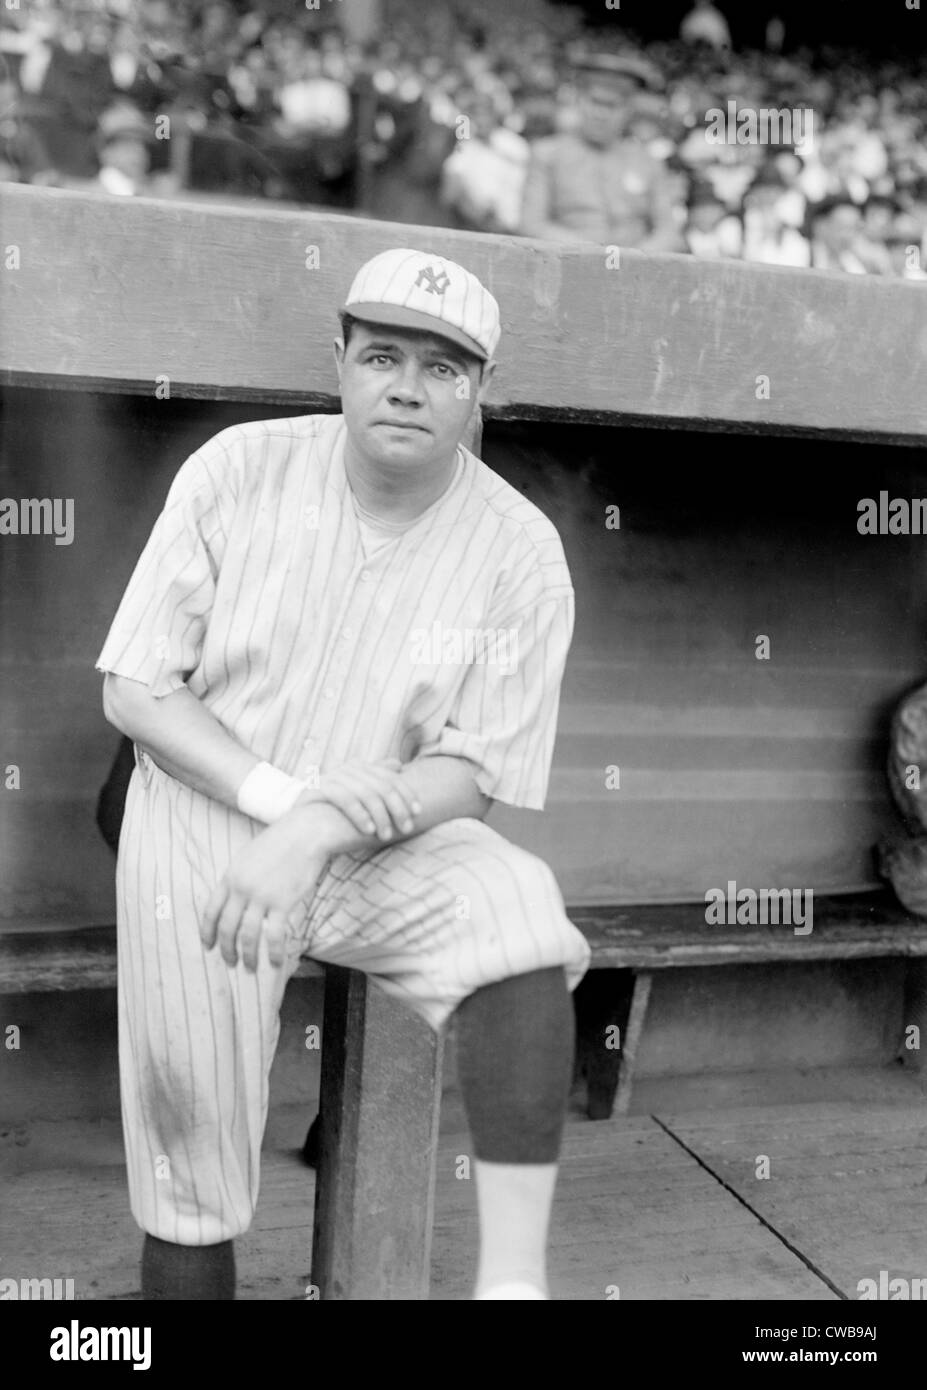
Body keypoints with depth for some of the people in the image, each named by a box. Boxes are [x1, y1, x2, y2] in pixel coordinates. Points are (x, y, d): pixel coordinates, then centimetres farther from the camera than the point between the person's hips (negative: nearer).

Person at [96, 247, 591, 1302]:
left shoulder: (521, 551, -7)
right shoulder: (236, 471, -5)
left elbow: (470, 774, -8)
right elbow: (134, 692, -4)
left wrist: (324, 826, -27)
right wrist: (277, 796, -20)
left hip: (389, 842, 0)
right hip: (200, 826, 1)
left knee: (517, 903, -28)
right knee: (187, 1122, -9)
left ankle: (513, 1276, -26)